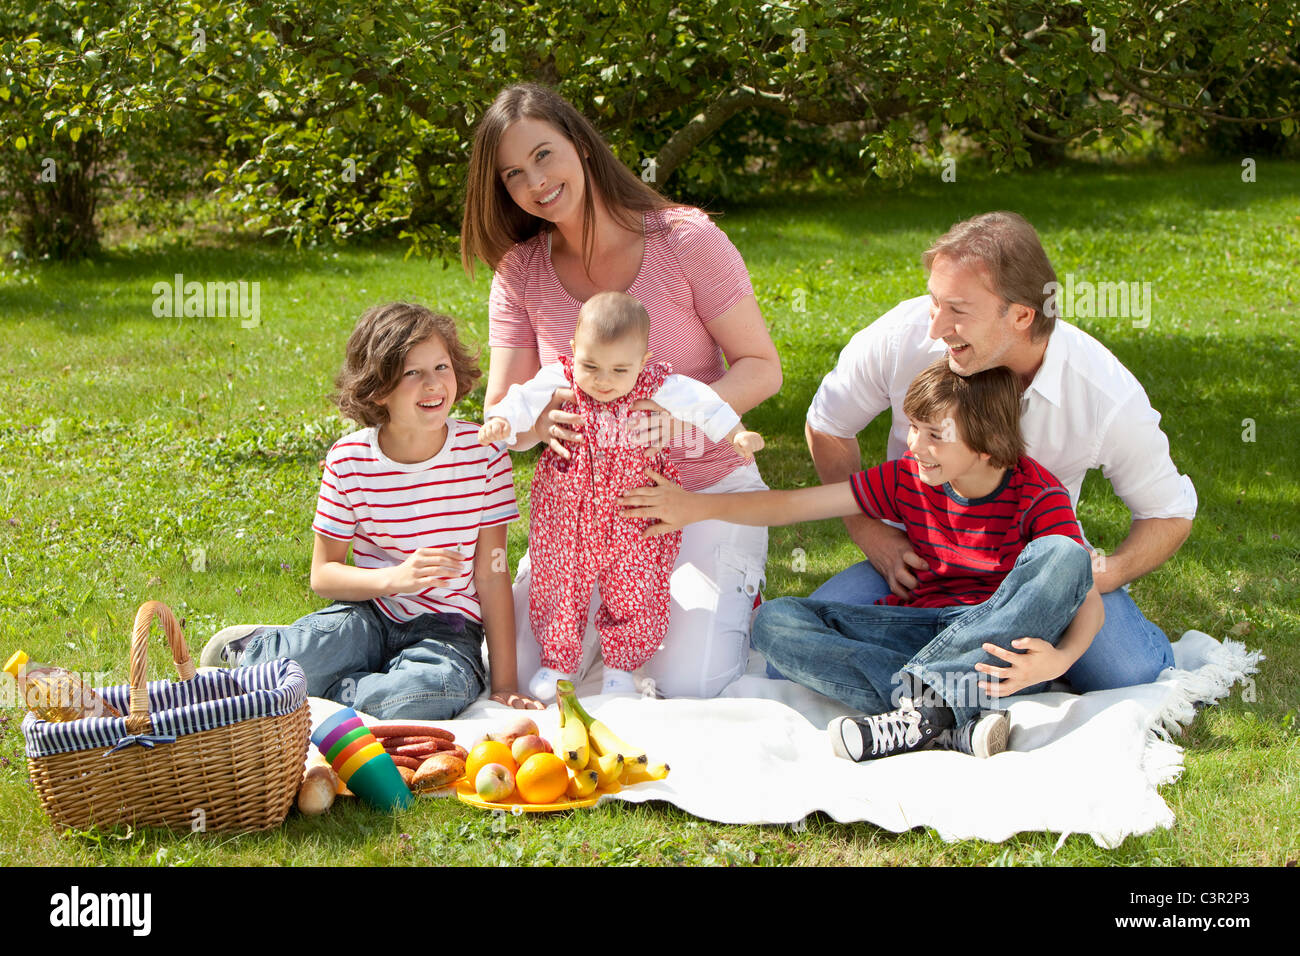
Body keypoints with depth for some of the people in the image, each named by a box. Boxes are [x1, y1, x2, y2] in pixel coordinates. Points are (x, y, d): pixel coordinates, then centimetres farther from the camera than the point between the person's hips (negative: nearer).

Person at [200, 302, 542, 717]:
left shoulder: (484, 454, -8)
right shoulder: (349, 461, -7)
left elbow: (492, 575, -4)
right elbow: (322, 574, -2)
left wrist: (504, 683, -6)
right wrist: (394, 578, -22)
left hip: (445, 624, 0)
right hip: (369, 612, 0)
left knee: (439, 690, -36)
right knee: (307, 657, -33)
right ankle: (247, 650, 4)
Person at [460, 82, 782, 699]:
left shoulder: (686, 239, -11)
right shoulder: (521, 271, 0)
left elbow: (762, 368, -9)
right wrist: (539, 421, -29)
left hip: (706, 492, -3)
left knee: (689, 684, -20)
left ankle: (735, 598, 15)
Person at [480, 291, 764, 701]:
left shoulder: (655, 386, -14)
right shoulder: (561, 380, -14)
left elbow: (698, 403, -15)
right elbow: (525, 399, -23)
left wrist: (736, 434, -25)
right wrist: (501, 421, -43)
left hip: (632, 518, 0)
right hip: (566, 515, 1)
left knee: (632, 590, 5)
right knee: (559, 586, 11)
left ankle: (621, 667, 25)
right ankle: (558, 662, 31)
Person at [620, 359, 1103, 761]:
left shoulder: (1038, 494, -10)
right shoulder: (907, 480, 1)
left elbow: (1091, 601, -15)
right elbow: (791, 505, 2)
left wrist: (1059, 659, -36)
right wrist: (696, 506, -7)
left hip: (1006, 637, -4)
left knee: (1060, 555, -34)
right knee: (775, 622, -17)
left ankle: (919, 708, -38)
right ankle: (952, 719, -35)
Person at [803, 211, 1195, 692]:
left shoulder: (1108, 395, -23)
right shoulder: (903, 337, -20)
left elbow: (1170, 513, -7)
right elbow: (826, 426, 1)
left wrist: (1107, 574, -26)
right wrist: (867, 530, -8)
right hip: (917, 559, 1)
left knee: (1134, 677, -28)